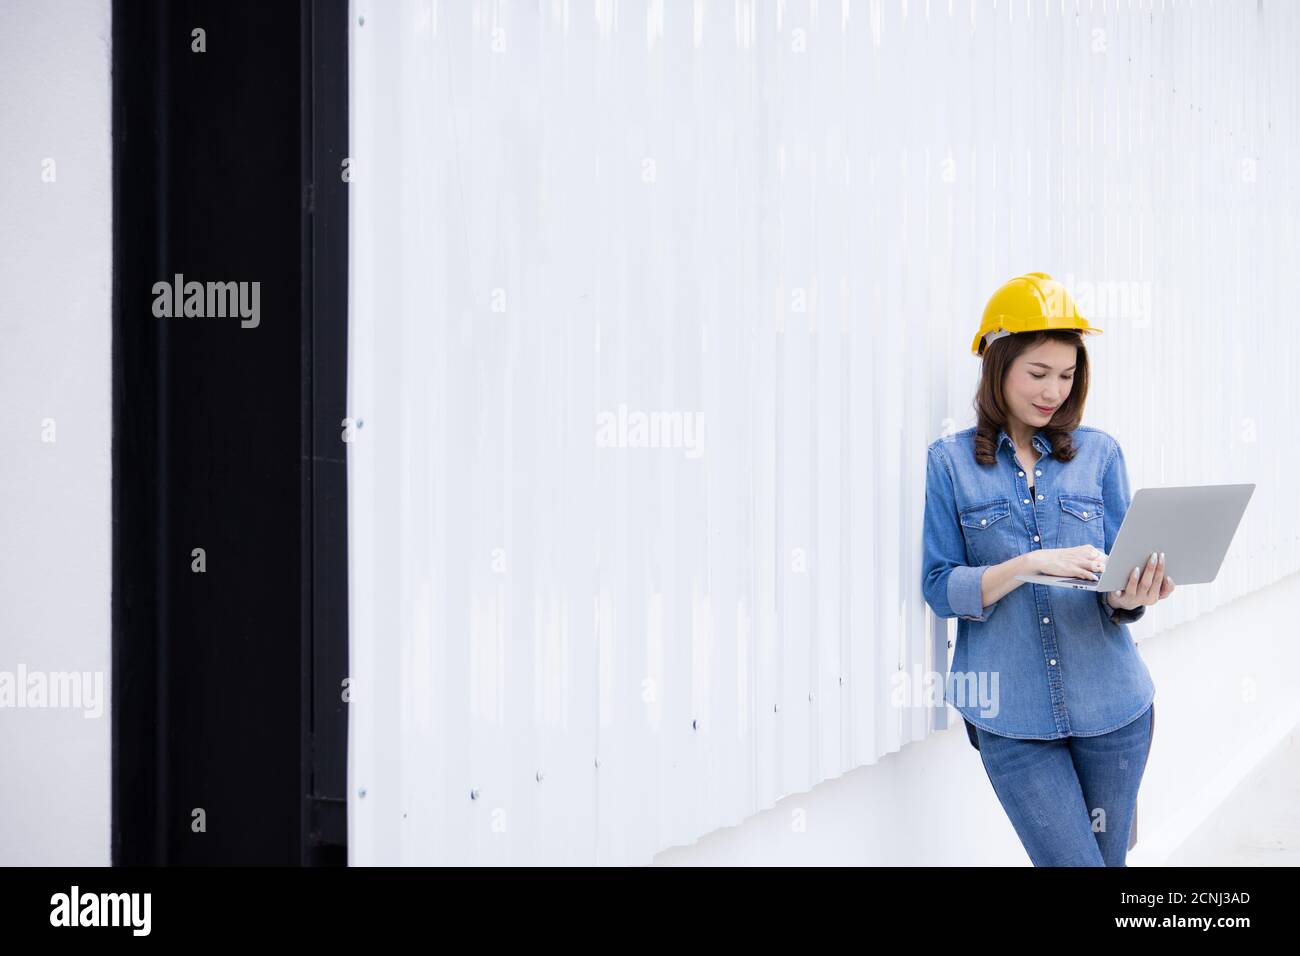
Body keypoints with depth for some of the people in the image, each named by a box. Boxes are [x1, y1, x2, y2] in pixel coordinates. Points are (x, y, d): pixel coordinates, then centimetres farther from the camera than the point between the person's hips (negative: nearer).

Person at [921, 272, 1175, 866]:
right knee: (1072, 863, -8)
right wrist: (1033, 563, -19)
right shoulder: (952, 461, 1)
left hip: (1109, 705, 3)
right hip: (1012, 715, -3)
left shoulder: (1098, 453, 6)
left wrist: (1128, 598, -17)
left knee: (1109, 860, 11)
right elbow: (940, 588, -4)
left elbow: (1116, 579, 7)